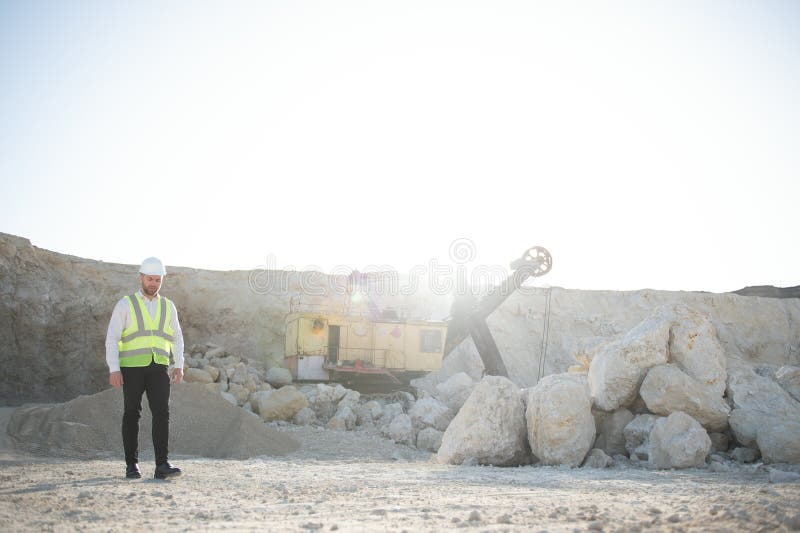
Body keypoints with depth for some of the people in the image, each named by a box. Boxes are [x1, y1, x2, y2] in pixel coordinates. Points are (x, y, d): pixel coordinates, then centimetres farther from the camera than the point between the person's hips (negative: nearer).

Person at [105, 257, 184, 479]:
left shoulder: (168, 306, 10)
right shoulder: (125, 305, 0)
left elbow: (177, 339, 13)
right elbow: (112, 339, -5)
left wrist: (179, 366, 0)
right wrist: (113, 369, -15)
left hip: (158, 369, 2)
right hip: (132, 367, -2)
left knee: (161, 413, -11)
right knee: (132, 414, 2)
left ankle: (162, 465, -15)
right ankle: (132, 465, 14)